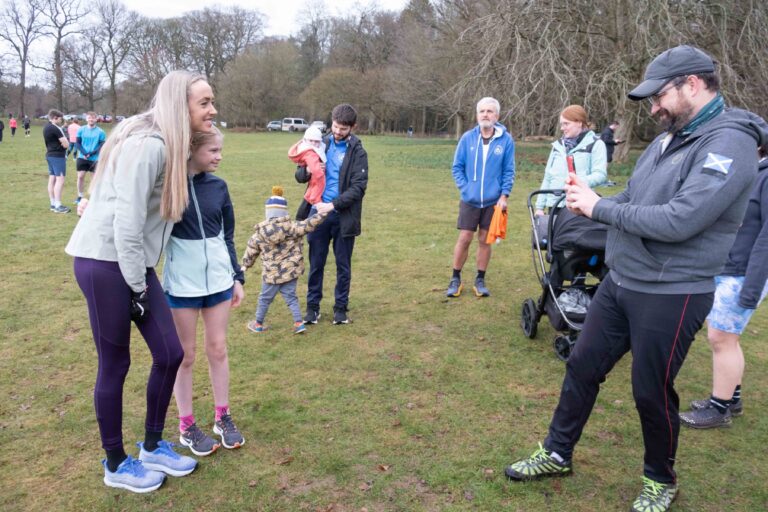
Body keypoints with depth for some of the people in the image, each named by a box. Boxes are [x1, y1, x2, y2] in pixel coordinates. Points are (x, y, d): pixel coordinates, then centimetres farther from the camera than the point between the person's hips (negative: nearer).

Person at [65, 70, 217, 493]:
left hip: (134, 264, 9)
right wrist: (137, 286, -14)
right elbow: (127, 221, -22)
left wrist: (142, 280, 13)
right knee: (115, 364, 5)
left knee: (170, 353, 9)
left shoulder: (171, 145, 10)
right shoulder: (148, 144, -20)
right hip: (105, 262, -9)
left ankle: (152, 448, 29)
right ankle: (115, 465, 26)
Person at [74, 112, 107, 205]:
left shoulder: (100, 132, -3)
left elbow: (102, 145, -5)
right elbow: (77, 143, 2)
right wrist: (85, 153, -15)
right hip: (82, 158, 2)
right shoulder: (81, 130, 3)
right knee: (80, 176, 2)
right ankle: (80, 196, 14)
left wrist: (91, 154, -16)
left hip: (94, 159, -2)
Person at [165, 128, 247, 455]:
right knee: (185, 354, 9)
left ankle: (222, 417, 28)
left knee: (218, 349, 12)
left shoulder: (218, 186, 2)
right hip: (181, 284, -3)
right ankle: (186, 427, 24)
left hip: (218, 280, 3)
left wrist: (237, 276, 10)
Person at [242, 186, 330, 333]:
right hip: (291, 270, 1)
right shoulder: (291, 227, -11)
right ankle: (299, 323, 9)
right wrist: (324, 212, -12)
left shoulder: (259, 233, -5)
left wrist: (245, 265, 21)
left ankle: (258, 324, 28)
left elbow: (251, 251, 5)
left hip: (272, 273, -1)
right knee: (291, 296, 13)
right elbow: (309, 224, -15)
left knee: (265, 298, 14)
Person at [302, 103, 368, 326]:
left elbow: (358, 187, -12)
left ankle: (341, 307, 22)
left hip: (344, 216, -2)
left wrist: (333, 205, -21)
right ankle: (313, 306, 22)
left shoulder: (358, 152, -5)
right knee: (316, 263, 9)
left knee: (343, 265, 9)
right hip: (319, 213, 3)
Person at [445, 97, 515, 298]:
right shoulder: (467, 138, -2)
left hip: (493, 201, 0)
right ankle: (455, 279, 16)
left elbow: (509, 171, -1)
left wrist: (504, 195, -8)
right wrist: (464, 188, -5)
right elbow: (457, 167, 3)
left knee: (485, 240, 8)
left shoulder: (506, 140, -4)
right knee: (464, 239, 2)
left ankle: (480, 280, 20)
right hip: (470, 200, 0)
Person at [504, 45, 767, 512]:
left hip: (671, 296, -8)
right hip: (619, 283, 8)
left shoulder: (730, 143, -18)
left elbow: (678, 222, -28)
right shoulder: (670, 138, 10)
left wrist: (600, 207, -18)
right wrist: (591, 201, -6)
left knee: (651, 392, 7)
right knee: (582, 367, 13)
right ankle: (557, 454, 32)